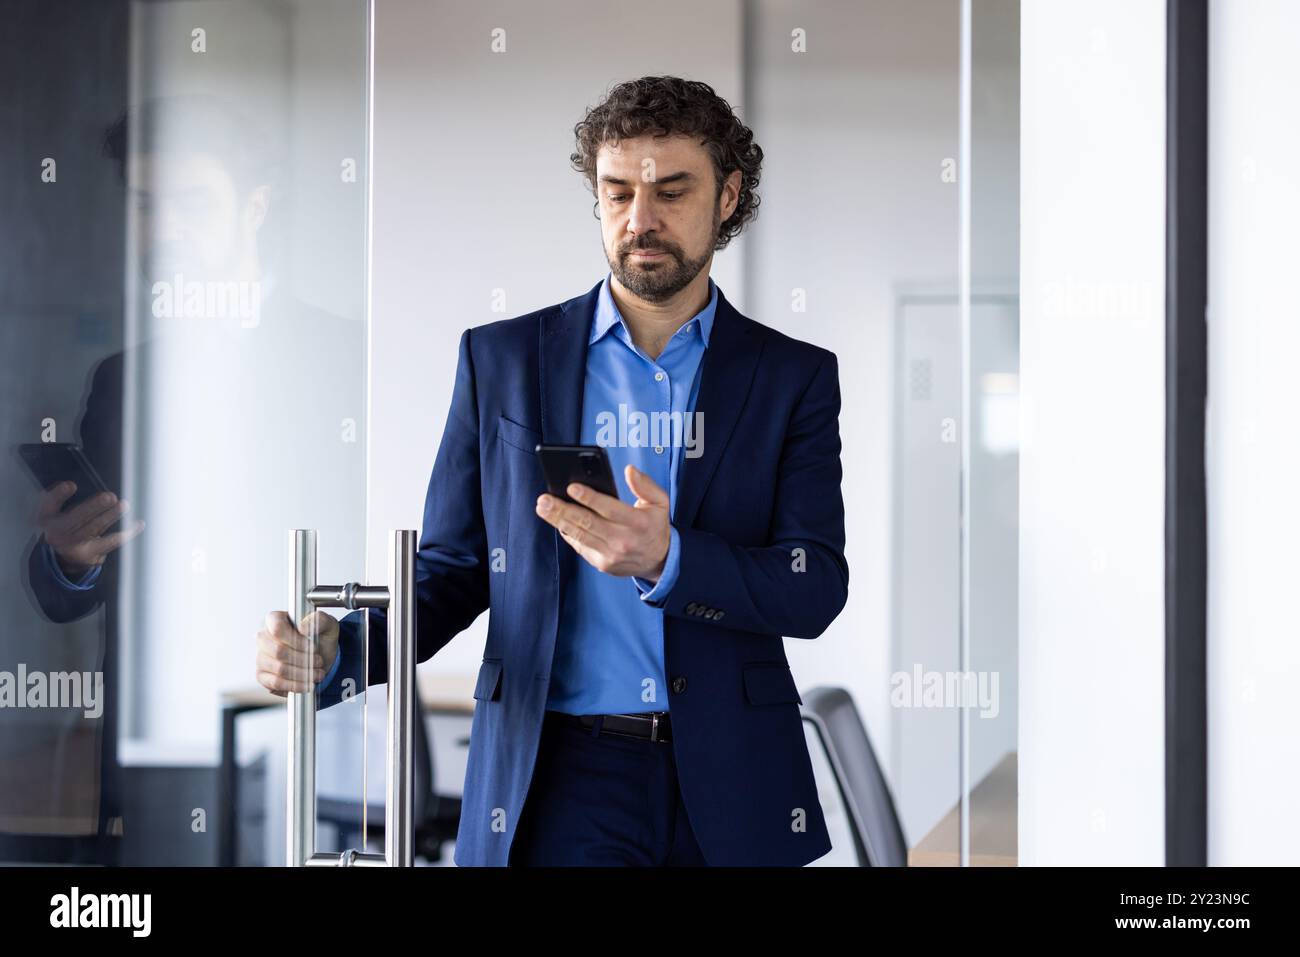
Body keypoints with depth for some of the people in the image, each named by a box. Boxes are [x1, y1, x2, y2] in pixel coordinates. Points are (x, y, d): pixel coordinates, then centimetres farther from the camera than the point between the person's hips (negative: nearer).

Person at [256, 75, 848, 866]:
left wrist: (666, 560, -21)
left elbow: (817, 588, -4)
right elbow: (452, 570, 8)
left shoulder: (793, 377, 5)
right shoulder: (501, 358, 8)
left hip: (735, 785, 1)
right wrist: (337, 653, -11)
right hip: (565, 771, 0)